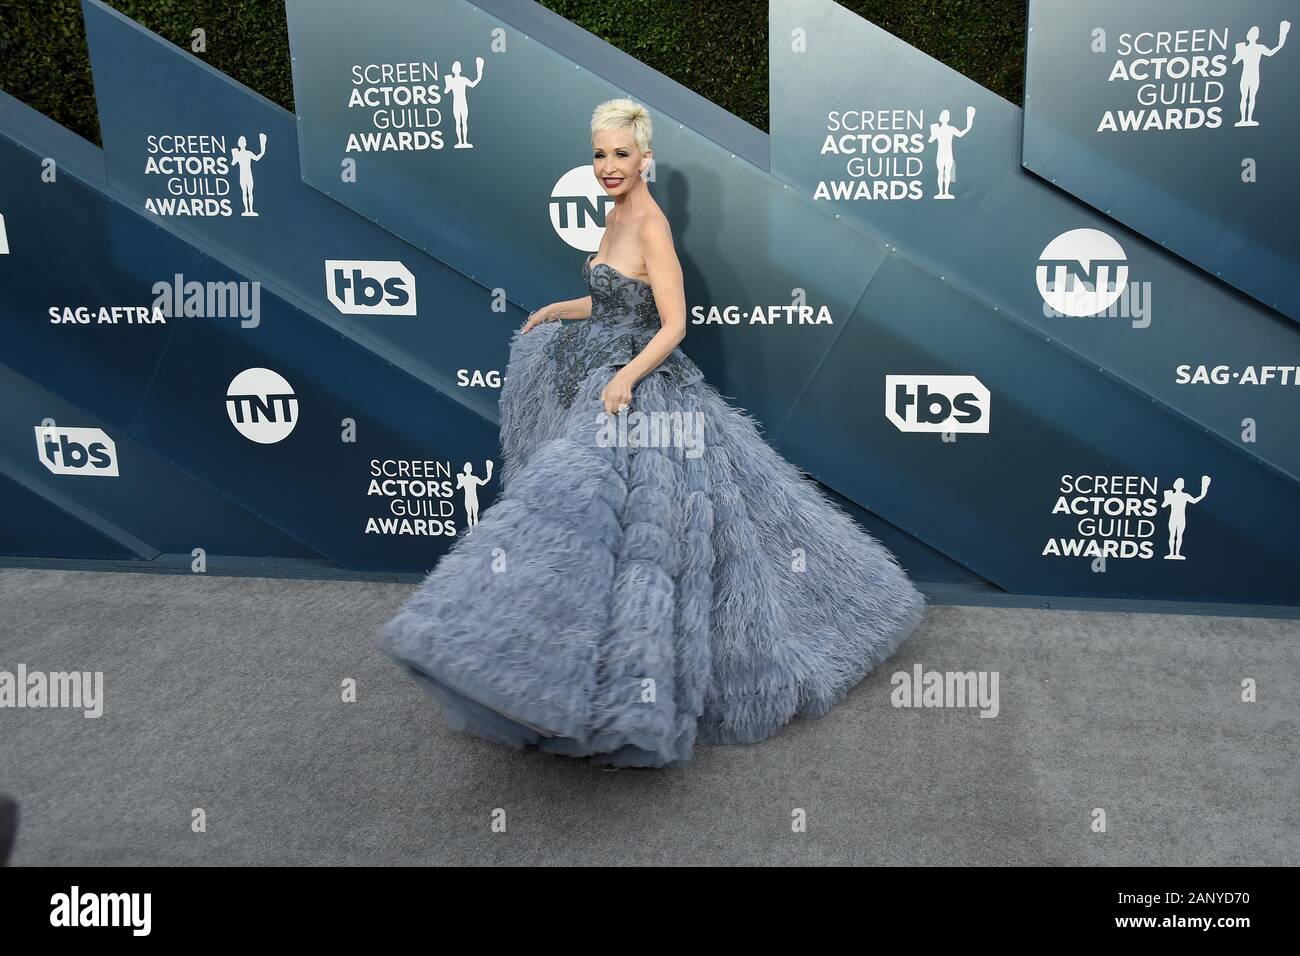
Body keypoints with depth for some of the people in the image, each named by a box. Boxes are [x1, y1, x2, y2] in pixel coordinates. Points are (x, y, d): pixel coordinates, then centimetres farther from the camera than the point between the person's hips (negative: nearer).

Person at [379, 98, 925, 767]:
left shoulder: (651, 225, -16)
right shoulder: (616, 216, 12)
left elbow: (673, 325, -20)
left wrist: (625, 380, -30)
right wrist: (557, 310, 27)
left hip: (641, 392, -10)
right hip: (603, 382, 10)